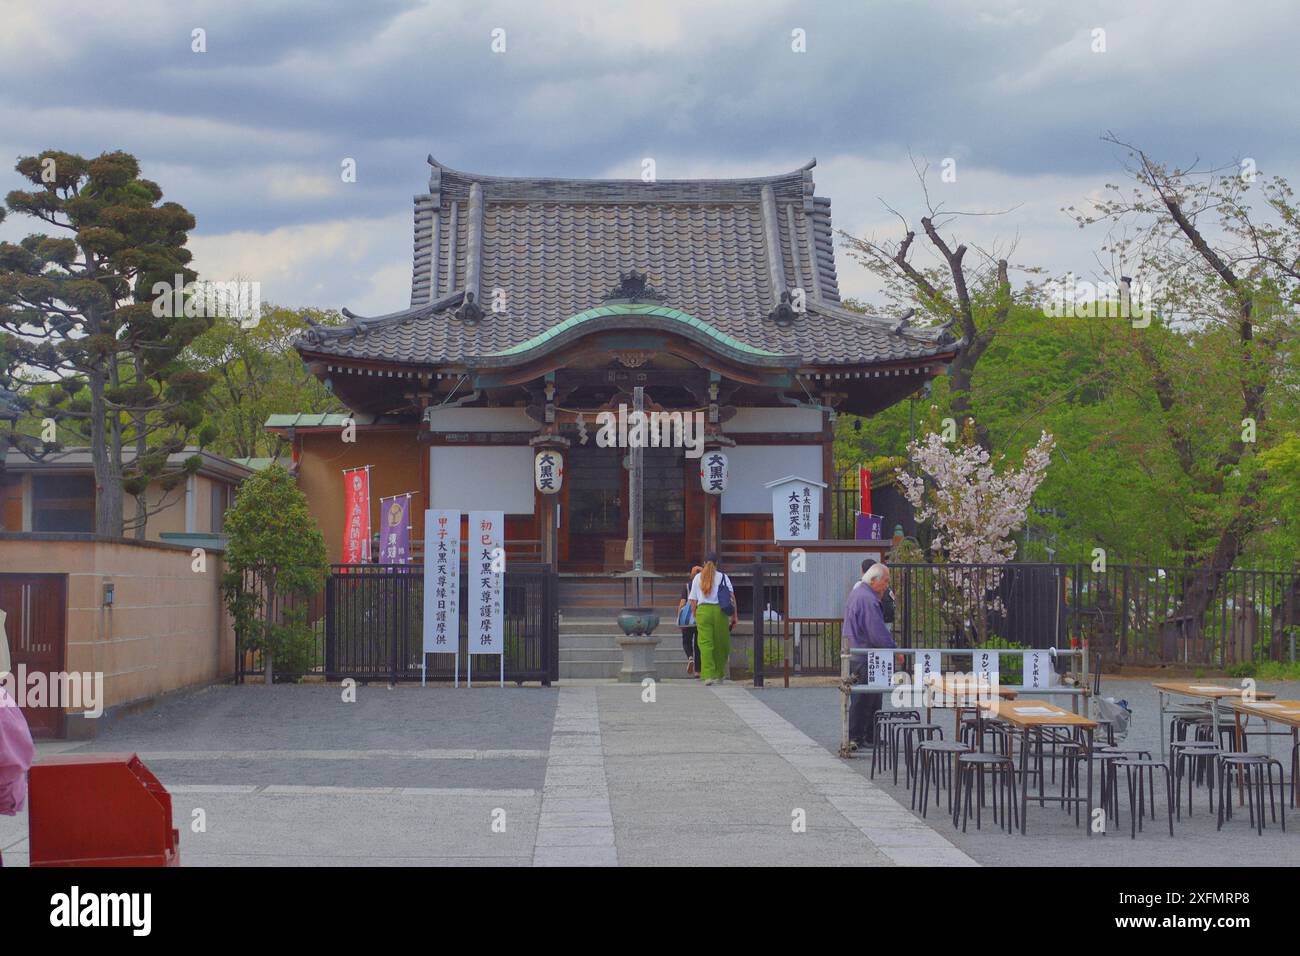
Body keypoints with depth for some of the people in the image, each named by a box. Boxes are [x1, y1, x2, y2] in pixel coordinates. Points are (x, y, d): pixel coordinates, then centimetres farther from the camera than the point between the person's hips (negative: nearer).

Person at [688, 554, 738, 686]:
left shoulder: (698, 578, 11)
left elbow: (693, 601, 9)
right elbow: (731, 596, -1)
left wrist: (695, 617, 18)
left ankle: (708, 675, -15)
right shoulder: (723, 577, 8)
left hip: (703, 611, 0)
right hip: (720, 611, 0)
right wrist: (734, 615, 0)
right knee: (721, 644, 11)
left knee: (705, 644, -3)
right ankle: (720, 676, 21)